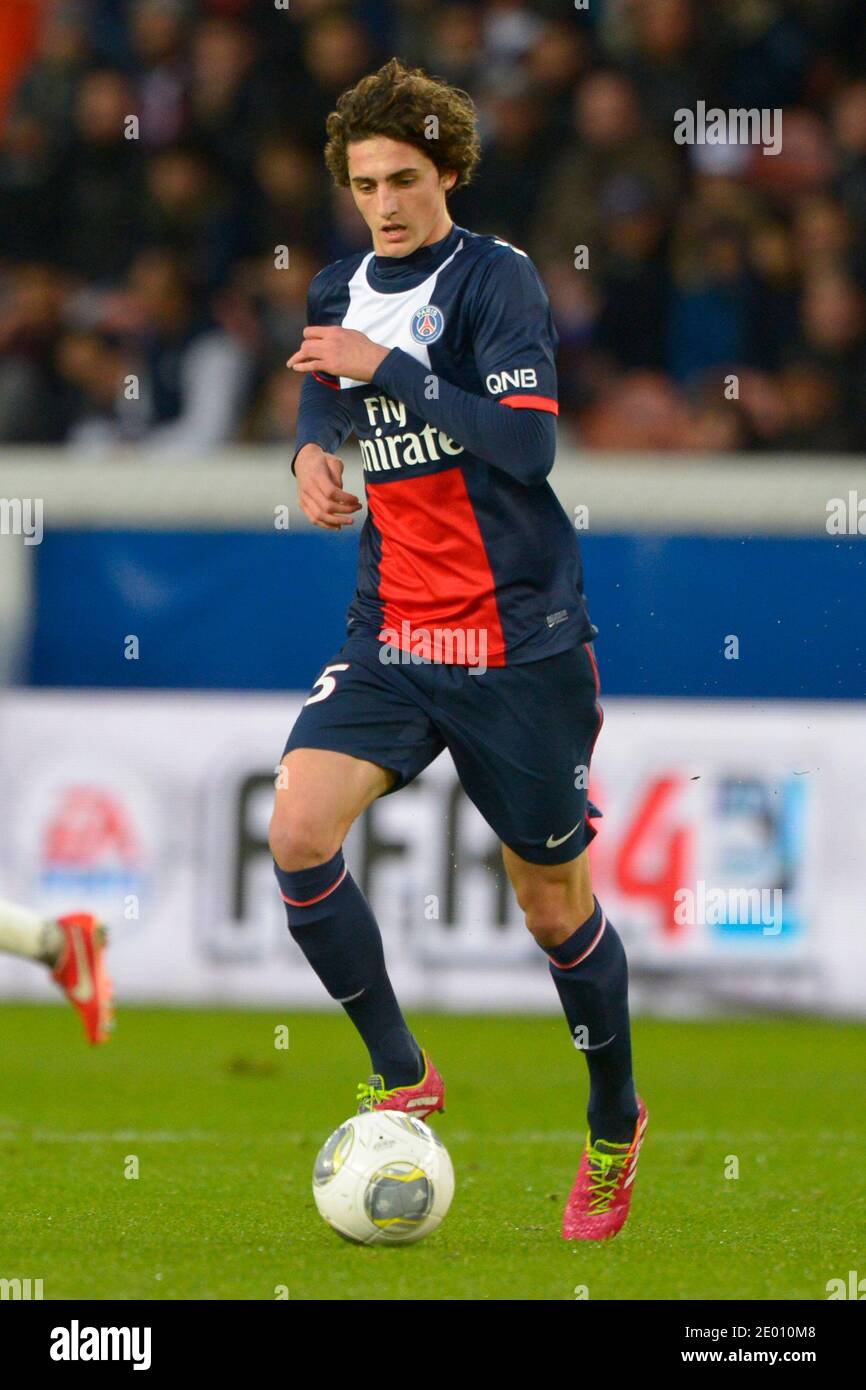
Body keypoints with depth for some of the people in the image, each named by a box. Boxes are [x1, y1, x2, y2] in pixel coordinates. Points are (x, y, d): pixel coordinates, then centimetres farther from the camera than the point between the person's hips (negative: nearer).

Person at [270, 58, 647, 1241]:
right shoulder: (339, 293, 8)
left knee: (554, 904, 5)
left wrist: (386, 368, -24)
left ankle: (615, 1123, 30)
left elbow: (527, 442, -23)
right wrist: (313, 450, 7)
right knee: (299, 833, -19)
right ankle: (401, 1078, -2)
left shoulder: (496, 279, -11)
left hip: (520, 640, -5)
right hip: (392, 635, 5)